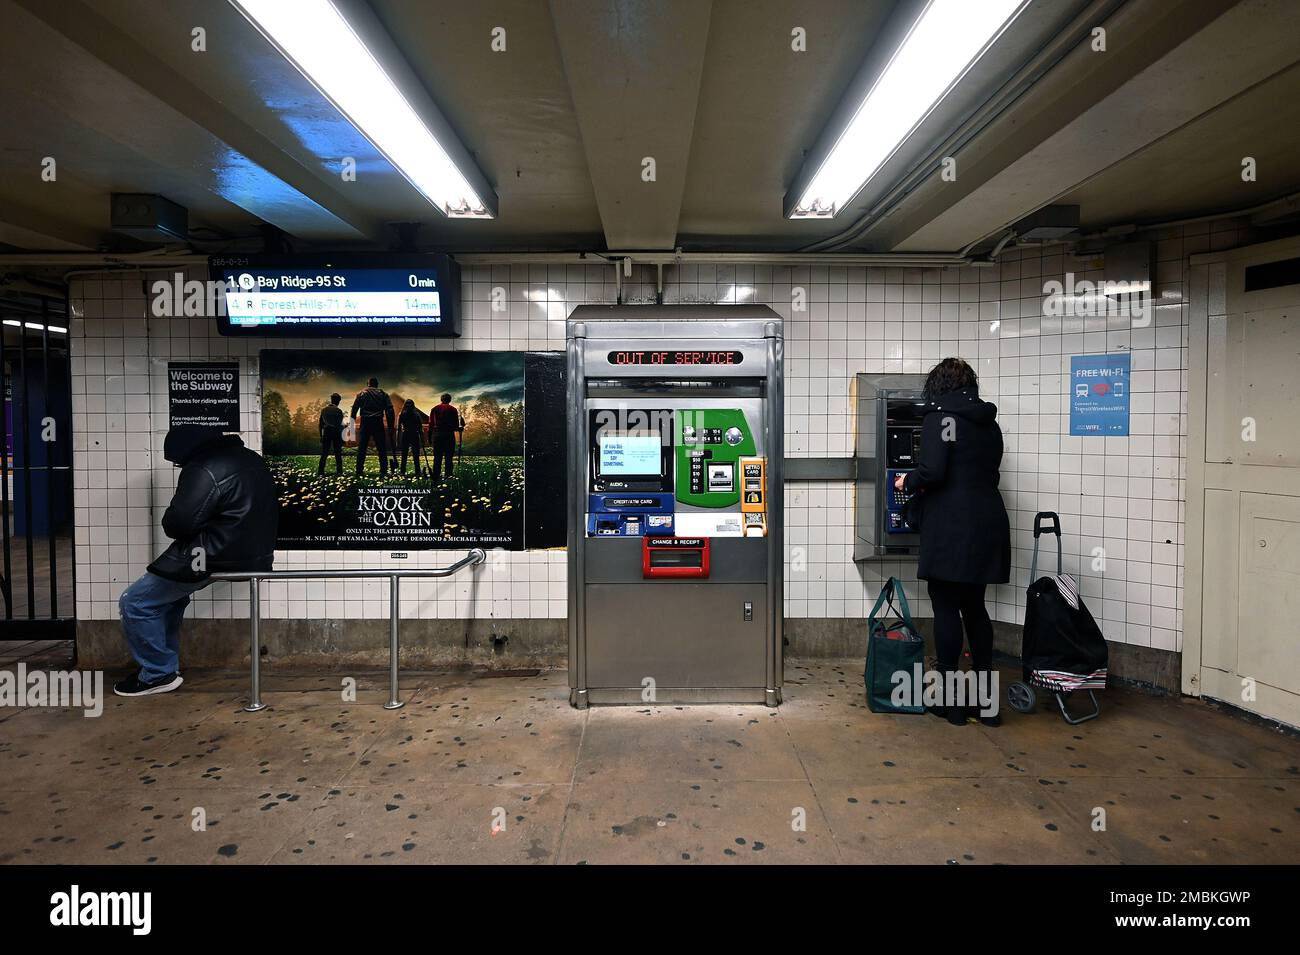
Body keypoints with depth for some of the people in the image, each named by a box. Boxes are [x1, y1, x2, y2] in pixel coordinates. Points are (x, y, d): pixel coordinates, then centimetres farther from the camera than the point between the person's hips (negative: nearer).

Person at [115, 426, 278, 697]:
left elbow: (177, 524, -21)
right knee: (170, 591, 30)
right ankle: (167, 664, 34)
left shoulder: (204, 471, -19)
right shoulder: (251, 458, 11)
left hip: (218, 557, -10)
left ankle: (158, 674, 14)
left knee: (135, 603, 5)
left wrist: (171, 522, 4)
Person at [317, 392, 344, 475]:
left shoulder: (323, 410, 6)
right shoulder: (338, 411, -6)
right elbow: (340, 424, -6)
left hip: (326, 432, 3)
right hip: (336, 432, -3)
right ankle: (339, 470, 1)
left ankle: (320, 470, -3)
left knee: (324, 453, 4)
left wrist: (321, 435, 12)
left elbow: (320, 424, 7)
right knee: (338, 453, 4)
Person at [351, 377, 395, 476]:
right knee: (382, 448, 2)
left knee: (362, 448, 6)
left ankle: (359, 471, 6)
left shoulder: (361, 393, 10)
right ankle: (383, 471, -4)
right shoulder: (383, 394, 9)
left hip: (365, 423, 1)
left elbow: (354, 408, 3)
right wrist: (390, 426, 3)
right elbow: (390, 410, 2)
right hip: (378, 423, -1)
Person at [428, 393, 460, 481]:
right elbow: (456, 426, -1)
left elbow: (430, 425, 6)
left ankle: (435, 478, 3)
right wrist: (460, 428, 21)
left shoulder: (434, 409, 8)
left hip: (436, 435, 2)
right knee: (448, 459, 2)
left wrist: (429, 438, 11)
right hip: (449, 435, -2)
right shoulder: (453, 409, 1)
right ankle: (448, 476, -2)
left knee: (437, 458, 6)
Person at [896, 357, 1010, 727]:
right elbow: (989, 473, 17)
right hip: (988, 523, 7)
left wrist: (908, 482, 2)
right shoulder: (989, 423, 14)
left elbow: (932, 471, -19)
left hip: (951, 527, -7)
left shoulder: (941, 417, -8)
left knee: (946, 608, 2)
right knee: (974, 607, 15)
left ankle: (950, 700, 9)